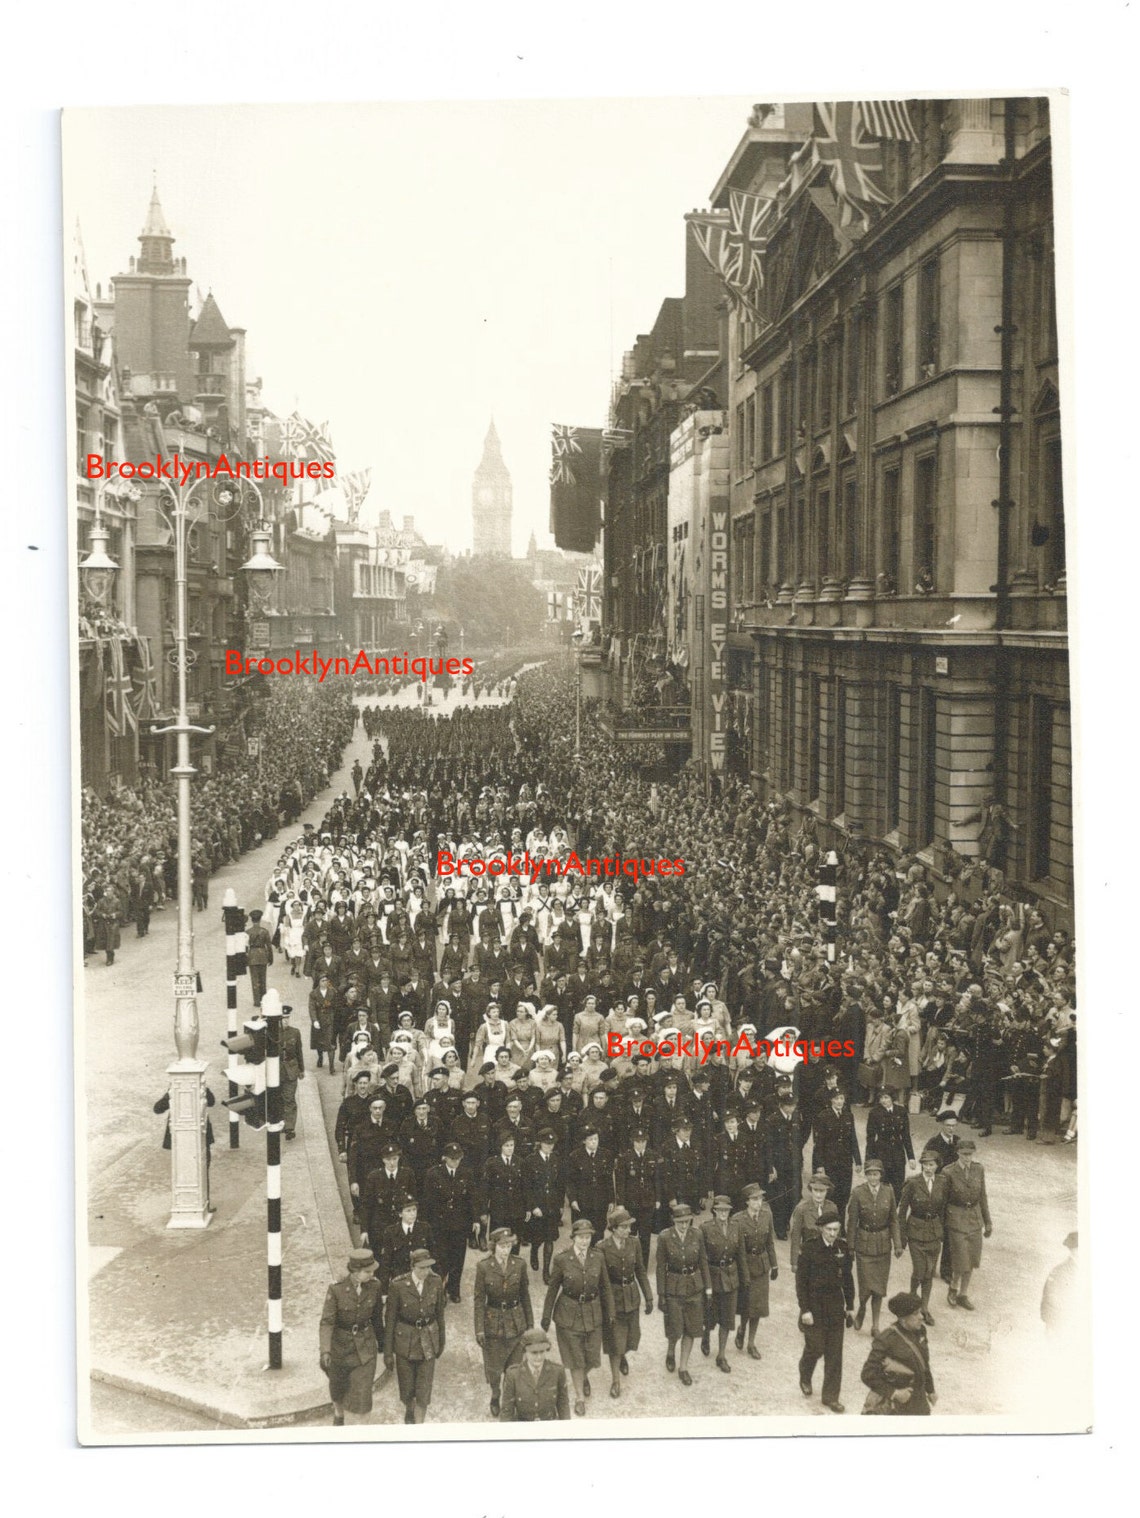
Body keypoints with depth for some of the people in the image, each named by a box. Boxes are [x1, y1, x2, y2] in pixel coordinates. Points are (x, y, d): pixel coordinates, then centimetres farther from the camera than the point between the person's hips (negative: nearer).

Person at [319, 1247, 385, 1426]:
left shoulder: (373, 1287, -14)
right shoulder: (336, 1289, -25)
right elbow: (327, 1322, -26)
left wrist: (381, 1339, 18)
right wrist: (325, 1351, -37)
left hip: (365, 1345, 1)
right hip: (340, 1344, -1)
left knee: (361, 1392, -4)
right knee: (338, 1386, 23)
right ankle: (338, 1414, 56)